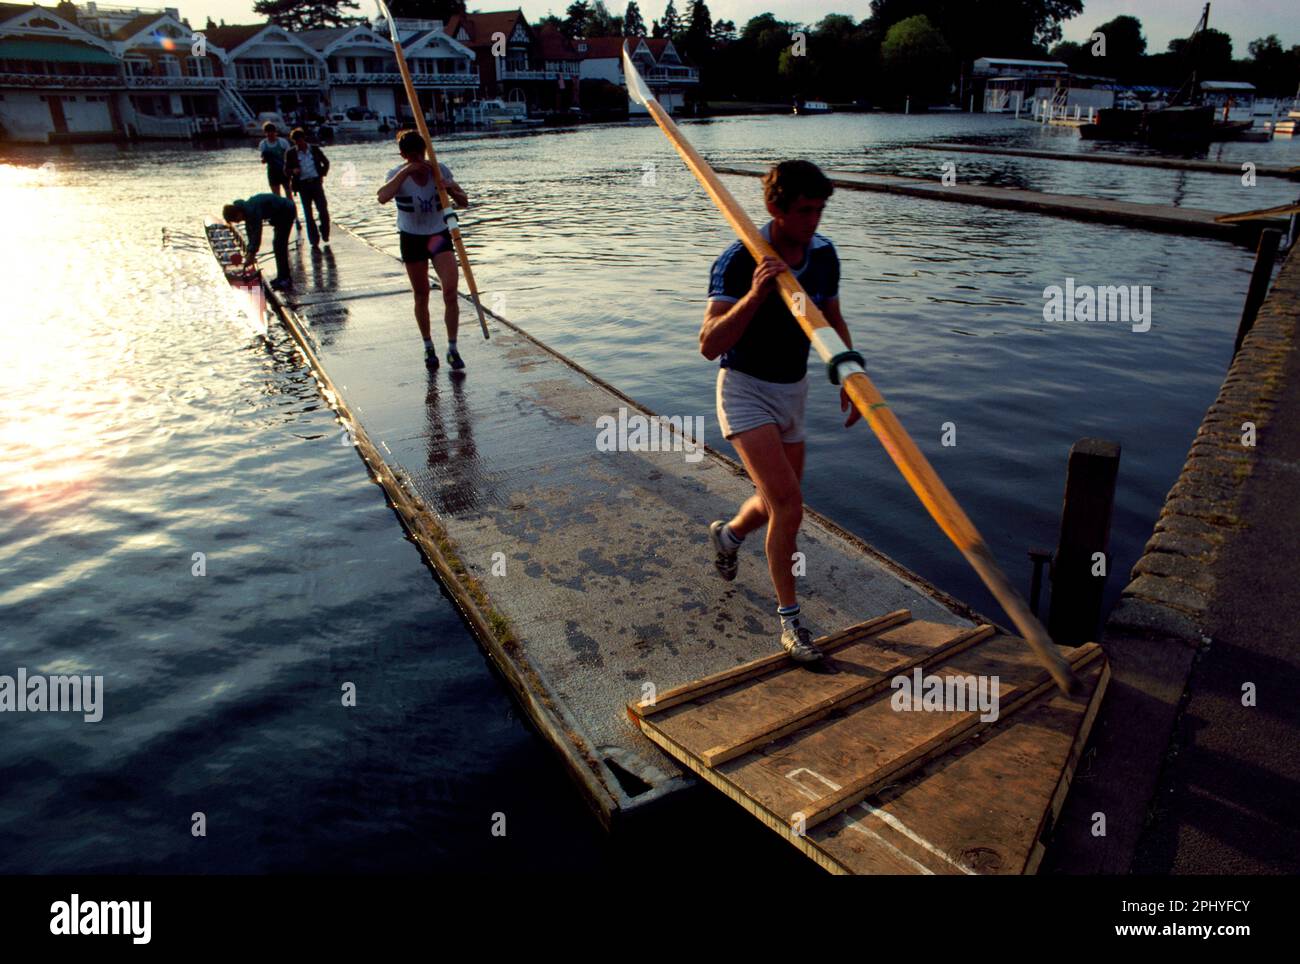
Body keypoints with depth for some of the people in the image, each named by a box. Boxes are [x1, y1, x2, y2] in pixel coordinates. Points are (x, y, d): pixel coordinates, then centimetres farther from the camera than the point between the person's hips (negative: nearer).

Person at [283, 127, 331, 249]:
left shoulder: (314, 149, 5)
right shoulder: (290, 153, 2)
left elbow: (326, 162, 18)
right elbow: (286, 171, 5)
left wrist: (322, 175, 8)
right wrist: (293, 171, -16)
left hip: (316, 182, 0)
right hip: (303, 185, 0)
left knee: (323, 210, -6)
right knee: (308, 214, 1)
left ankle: (325, 234, 17)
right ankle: (314, 240, 8)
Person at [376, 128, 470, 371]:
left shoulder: (440, 169, -5)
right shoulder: (398, 175, -11)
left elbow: (464, 202, -2)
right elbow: (383, 197, -32)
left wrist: (452, 189, -23)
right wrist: (406, 171, -31)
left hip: (440, 235, 1)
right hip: (412, 239, -1)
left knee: (451, 292, -14)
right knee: (421, 297, 8)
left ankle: (452, 349, -5)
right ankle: (428, 347, 25)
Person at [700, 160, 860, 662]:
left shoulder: (824, 254, -2)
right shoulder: (738, 262, -20)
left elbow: (833, 321, 14)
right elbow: (709, 346, -25)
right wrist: (754, 295, -37)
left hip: (792, 390, 6)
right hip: (745, 389, -6)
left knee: (780, 504, 16)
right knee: (788, 504, -17)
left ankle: (728, 534, 49)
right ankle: (789, 618, -1)